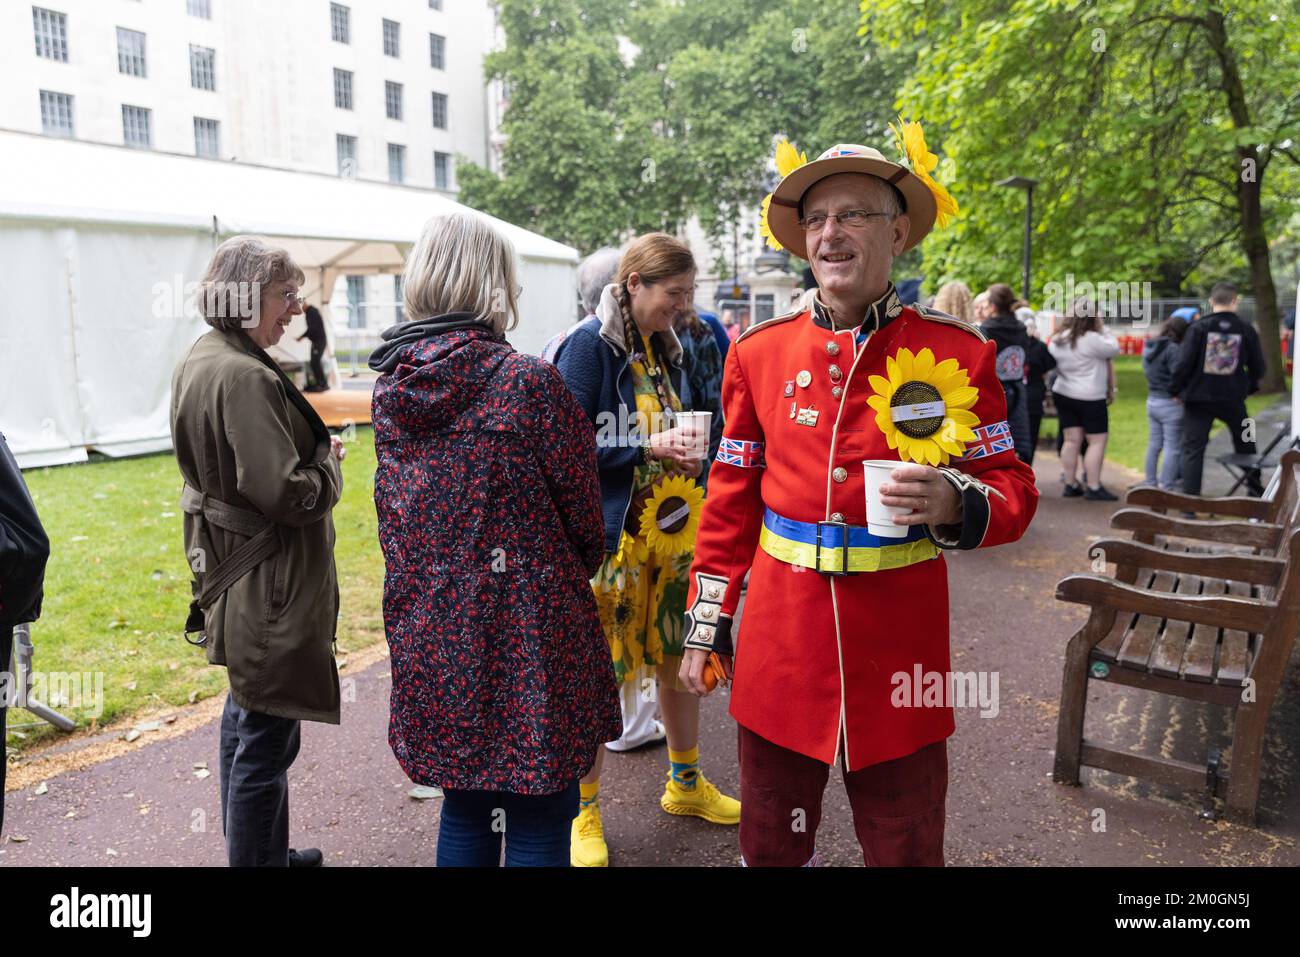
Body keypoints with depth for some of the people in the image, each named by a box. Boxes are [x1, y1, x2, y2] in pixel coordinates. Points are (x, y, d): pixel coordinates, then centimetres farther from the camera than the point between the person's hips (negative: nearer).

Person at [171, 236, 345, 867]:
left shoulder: (197, 361, 8)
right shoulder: (244, 376, -24)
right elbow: (288, 493, -27)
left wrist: (313, 452, 11)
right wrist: (329, 460, -9)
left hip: (228, 568, 11)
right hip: (268, 580, -11)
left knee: (246, 712, 22)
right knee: (266, 736, 0)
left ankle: (260, 850, 40)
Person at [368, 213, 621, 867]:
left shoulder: (389, 390, 2)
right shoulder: (529, 383, -16)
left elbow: (394, 513, 11)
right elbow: (582, 511, -7)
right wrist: (575, 574, 13)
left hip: (430, 634, 6)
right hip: (526, 635, -6)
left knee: (463, 808, 21)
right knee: (539, 817, 9)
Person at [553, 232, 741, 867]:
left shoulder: (667, 346, 11)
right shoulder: (589, 345, -11)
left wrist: (689, 453, 4)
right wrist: (647, 449, -20)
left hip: (673, 530, 7)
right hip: (613, 534, -7)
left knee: (678, 657, 16)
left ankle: (686, 784, 35)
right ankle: (584, 810, 20)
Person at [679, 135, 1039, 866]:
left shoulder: (959, 353, -4)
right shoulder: (758, 352, 2)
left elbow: (1014, 490, 0)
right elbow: (731, 504, 7)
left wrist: (954, 504, -23)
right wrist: (707, 625, 7)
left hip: (898, 656, -1)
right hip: (778, 649, 2)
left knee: (906, 847, 15)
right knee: (771, 846, 17)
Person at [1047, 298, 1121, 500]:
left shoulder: (1057, 339, 6)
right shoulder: (1092, 339, -15)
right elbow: (1114, 348, -4)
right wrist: (1102, 329, 5)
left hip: (1062, 394, 7)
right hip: (1090, 398, -7)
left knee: (1071, 440, 9)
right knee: (1097, 441, -1)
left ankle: (1070, 484, 11)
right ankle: (1094, 487, -2)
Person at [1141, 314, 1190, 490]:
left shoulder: (1149, 346, 7)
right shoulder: (1172, 349, -19)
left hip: (1152, 401, 8)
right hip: (1170, 403, -8)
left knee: (1154, 444, 15)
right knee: (1173, 447, 0)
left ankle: (1151, 482, 21)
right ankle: (1166, 487, 1)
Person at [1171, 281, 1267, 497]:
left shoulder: (1199, 327, -9)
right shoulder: (1246, 329, -1)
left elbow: (1183, 363, -13)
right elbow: (1258, 366, 5)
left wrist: (1176, 390, 0)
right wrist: (1250, 387, 21)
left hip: (1198, 397, -2)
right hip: (1233, 398, 3)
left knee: (1193, 448, 2)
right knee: (1245, 443, 23)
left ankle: (1190, 496, -4)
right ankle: (1254, 486, 35)